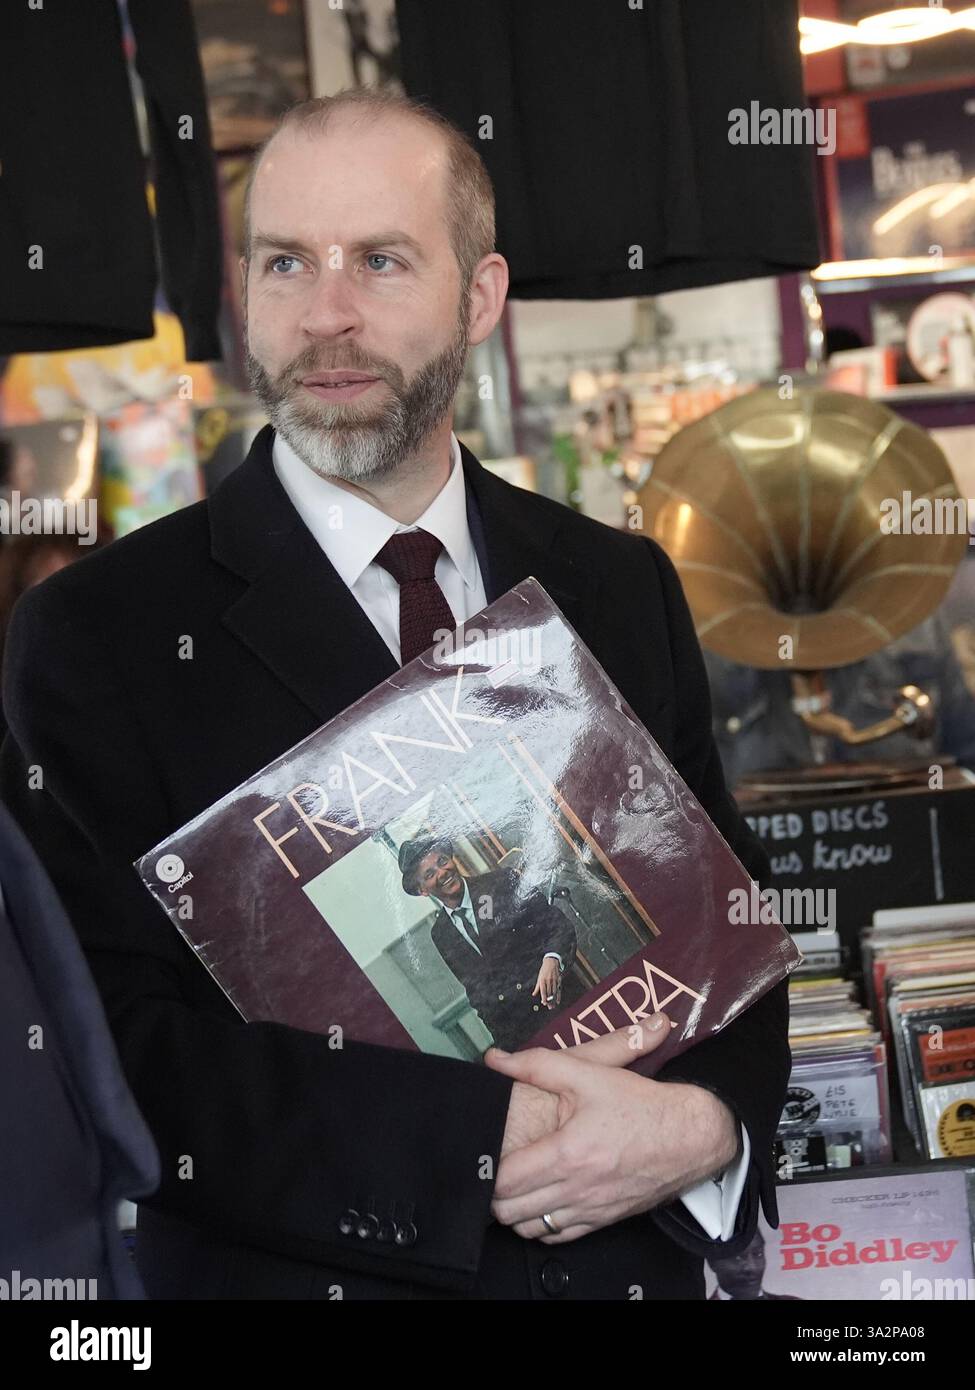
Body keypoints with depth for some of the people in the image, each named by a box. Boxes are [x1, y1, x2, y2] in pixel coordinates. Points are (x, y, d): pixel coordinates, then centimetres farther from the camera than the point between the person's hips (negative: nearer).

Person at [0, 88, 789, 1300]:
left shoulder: (619, 591, 1)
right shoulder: (99, 636, -11)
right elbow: (110, 1051, -17)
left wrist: (707, 1122, -14)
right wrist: (484, 1146, -24)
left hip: (635, 1259, 4)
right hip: (290, 1271, -3)